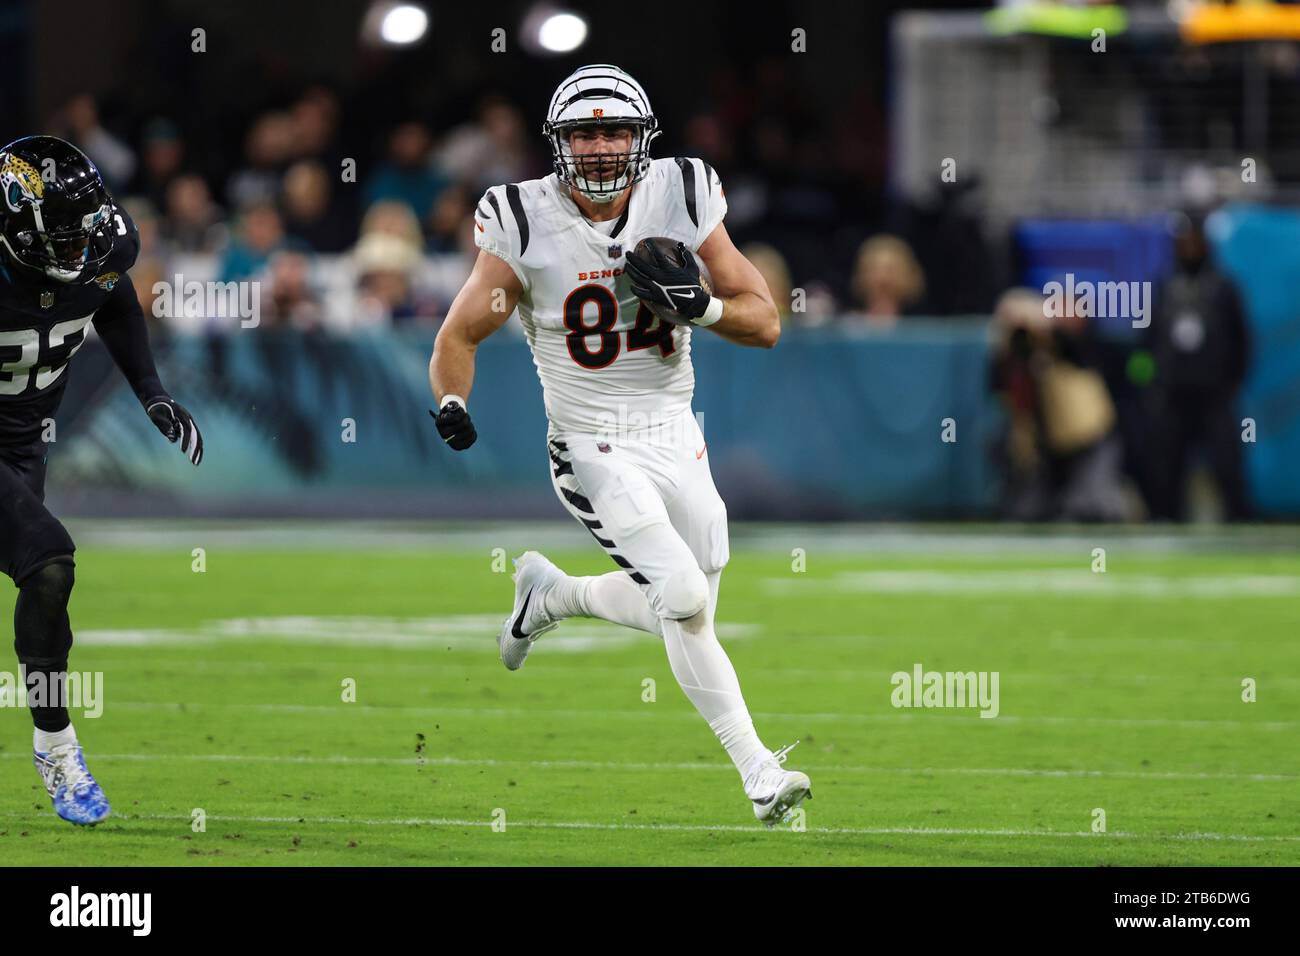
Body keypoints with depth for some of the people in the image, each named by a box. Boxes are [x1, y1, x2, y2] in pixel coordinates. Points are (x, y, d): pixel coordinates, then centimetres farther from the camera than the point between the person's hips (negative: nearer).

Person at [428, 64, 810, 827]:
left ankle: (552, 594, 36)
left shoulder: (682, 201, -6)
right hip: (594, 450, -4)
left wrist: (700, 306, -22)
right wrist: (453, 407, -25)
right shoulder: (528, 226, -13)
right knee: (685, 601, -20)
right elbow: (460, 335, -5)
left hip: (676, 437, 5)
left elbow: (766, 323, -2)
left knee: (686, 617, 13)